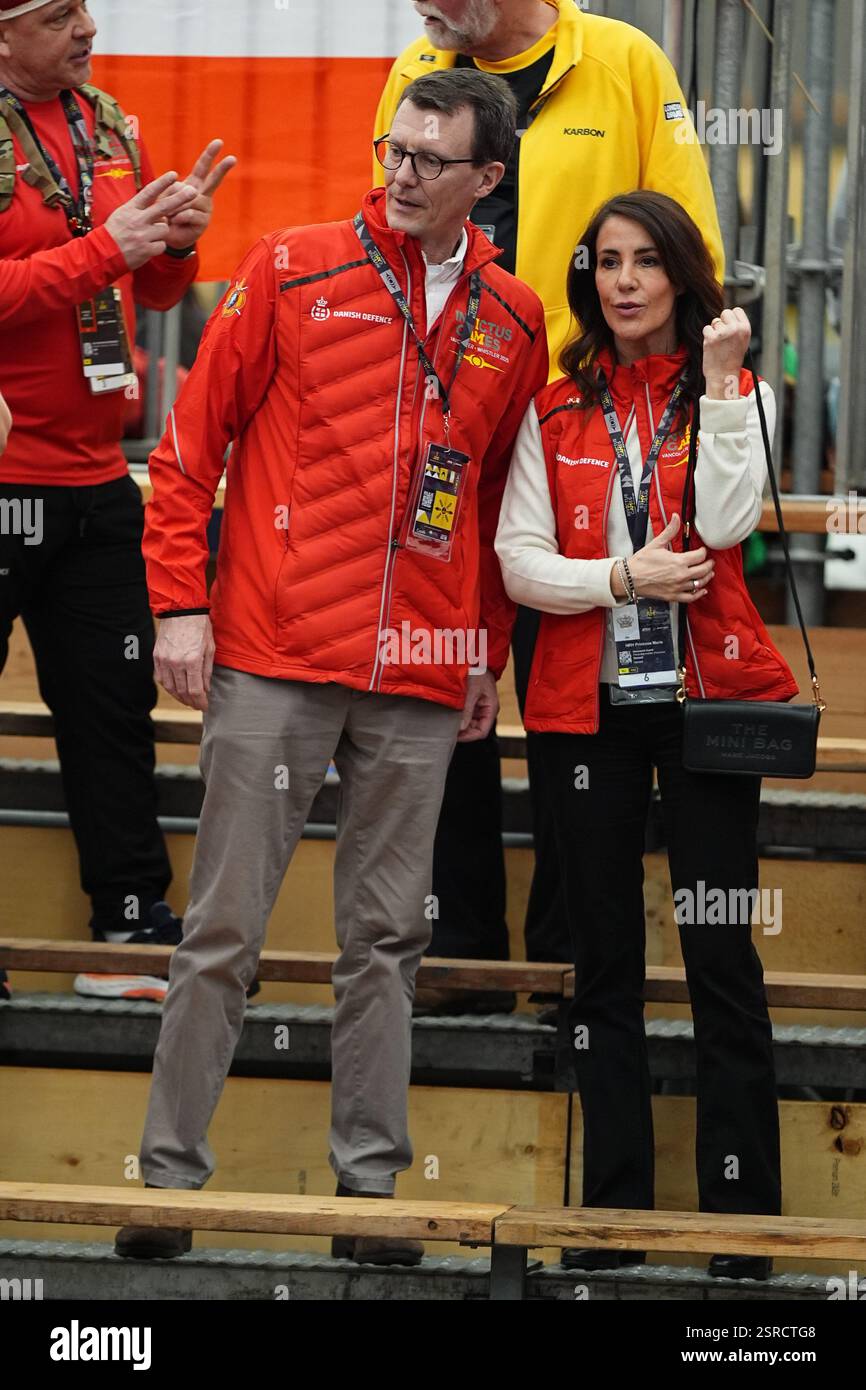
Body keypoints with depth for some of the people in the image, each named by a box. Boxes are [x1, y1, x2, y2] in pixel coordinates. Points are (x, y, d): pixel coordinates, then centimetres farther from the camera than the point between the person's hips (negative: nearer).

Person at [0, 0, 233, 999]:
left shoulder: (104, 124, 11)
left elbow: (146, 291, 20)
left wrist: (174, 243, -1)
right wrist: (104, 249, -21)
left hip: (92, 477, 7)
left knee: (113, 695, 9)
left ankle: (134, 925, 15)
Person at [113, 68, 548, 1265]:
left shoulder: (515, 323, 9)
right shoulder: (292, 271, 1)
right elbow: (193, 440, 2)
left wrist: (491, 657, 14)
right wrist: (179, 603, -4)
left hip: (420, 682, 3)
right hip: (273, 661, -3)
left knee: (387, 937, 6)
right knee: (224, 927, -1)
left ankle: (371, 1181, 12)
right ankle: (171, 1170, 5)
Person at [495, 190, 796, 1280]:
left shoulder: (736, 393, 3)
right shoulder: (557, 410, 8)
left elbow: (722, 523, -14)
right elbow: (519, 561, 1)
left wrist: (721, 382, -15)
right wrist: (624, 578, -12)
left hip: (705, 695, -2)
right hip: (586, 703, 2)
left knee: (721, 957, -5)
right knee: (604, 961, 6)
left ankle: (741, 1227, -3)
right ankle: (613, 1215, 12)